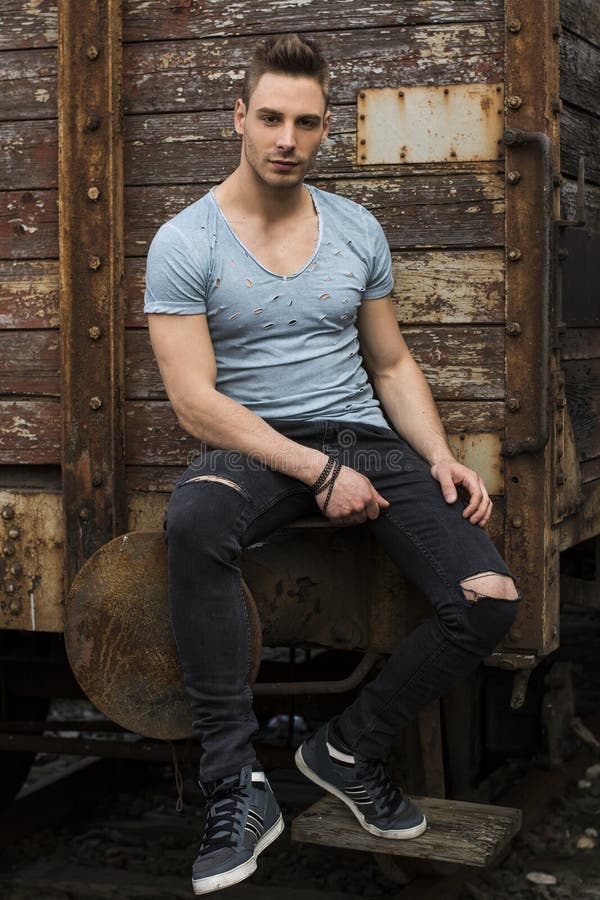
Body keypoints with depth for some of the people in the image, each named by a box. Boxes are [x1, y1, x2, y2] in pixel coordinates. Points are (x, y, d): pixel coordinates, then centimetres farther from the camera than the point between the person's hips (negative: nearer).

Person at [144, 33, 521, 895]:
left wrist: (440, 454, -2)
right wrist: (320, 472, -18)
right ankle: (236, 785, -31)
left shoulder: (358, 231, 10)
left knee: (491, 599, -19)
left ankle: (348, 749, 2)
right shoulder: (185, 243, -4)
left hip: (365, 436, 4)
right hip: (254, 445, -4)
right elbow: (196, 401, -11)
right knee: (193, 521, -41)